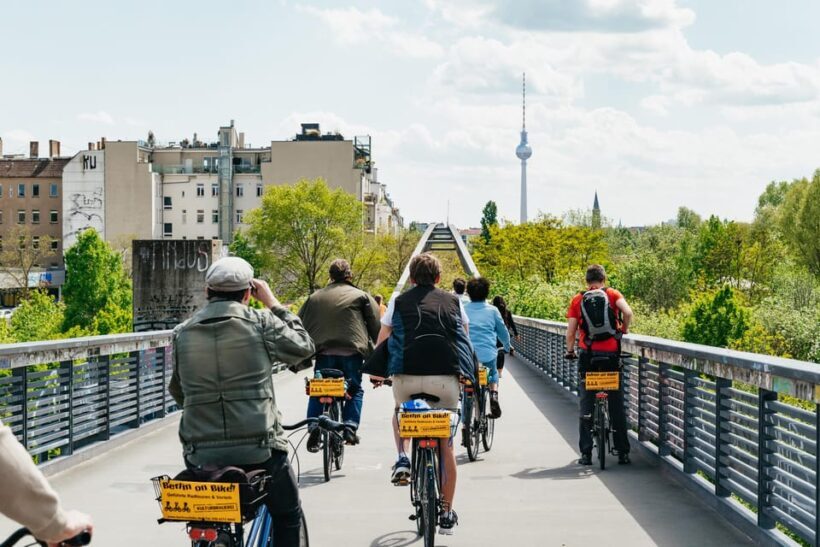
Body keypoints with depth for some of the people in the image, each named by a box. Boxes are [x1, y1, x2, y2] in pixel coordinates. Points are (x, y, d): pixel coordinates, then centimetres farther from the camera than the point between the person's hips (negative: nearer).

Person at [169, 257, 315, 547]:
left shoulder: (182, 333, 3)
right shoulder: (260, 323, -6)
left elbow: (177, 392, 13)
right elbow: (303, 347, 9)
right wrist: (273, 303, 16)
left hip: (201, 453, 3)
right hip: (258, 450, -3)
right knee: (287, 516, 21)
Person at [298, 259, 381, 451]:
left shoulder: (315, 297, 18)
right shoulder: (361, 296, 11)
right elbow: (377, 327, 7)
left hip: (324, 352, 1)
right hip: (352, 353, -1)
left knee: (317, 392, 15)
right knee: (355, 390, 17)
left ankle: (314, 427, -4)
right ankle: (350, 427, 2)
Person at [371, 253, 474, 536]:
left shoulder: (399, 302, 14)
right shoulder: (453, 302, 17)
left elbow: (382, 341, 17)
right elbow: (464, 337, 27)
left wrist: (376, 373, 32)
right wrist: (466, 371, 42)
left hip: (407, 375, 0)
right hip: (447, 376, 0)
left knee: (400, 413, 35)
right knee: (446, 445, 12)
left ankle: (402, 459, 11)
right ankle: (446, 514, 13)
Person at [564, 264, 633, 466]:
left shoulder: (577, 300, 5)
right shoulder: (613, 294, 3)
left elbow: (570, 332, 0)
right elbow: (627, 312, -14)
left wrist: (570, 351, 17)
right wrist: (624, 329, 5)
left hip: (588, 355, 0)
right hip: (611, 355, 0)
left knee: (586, 404, 7)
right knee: (617, 404, 9)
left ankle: (586, 453, 5)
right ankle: (623, 452, 11)